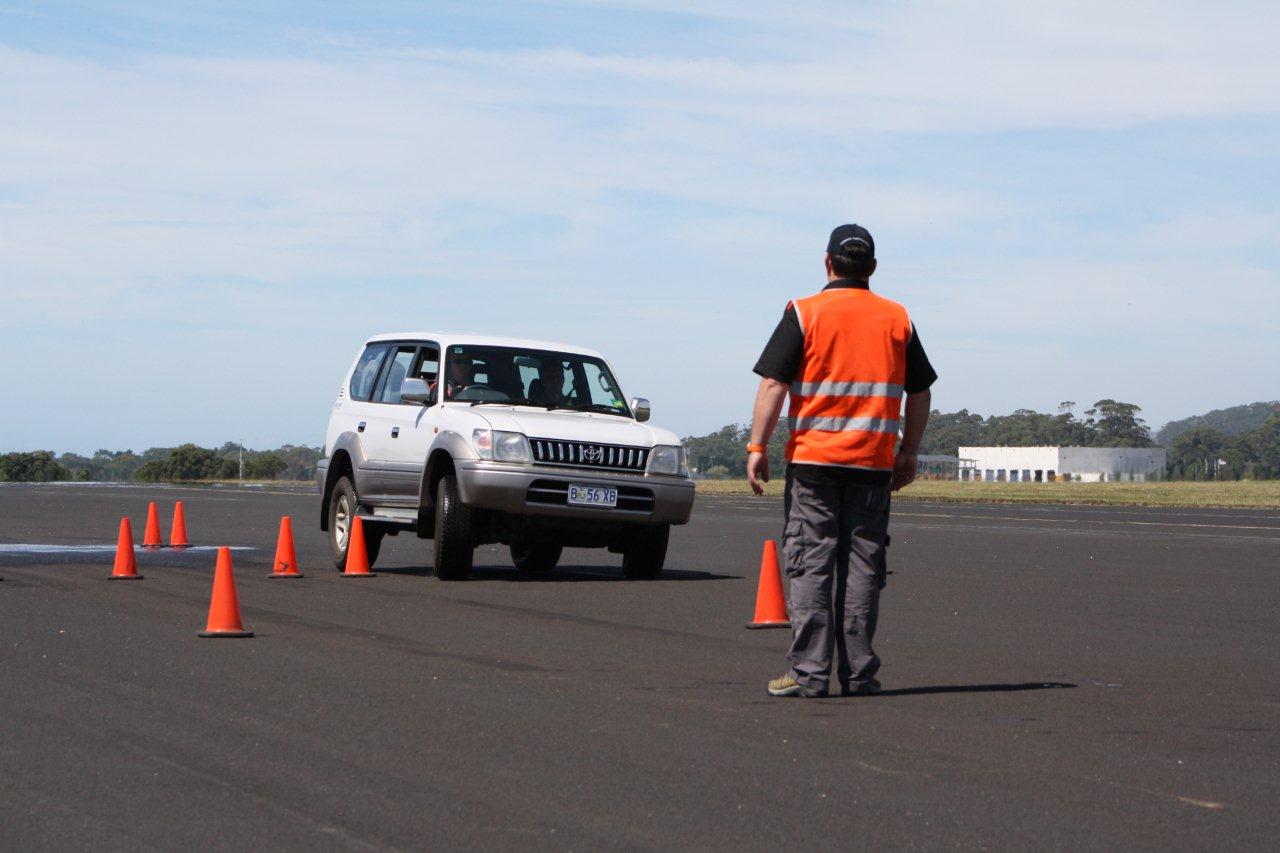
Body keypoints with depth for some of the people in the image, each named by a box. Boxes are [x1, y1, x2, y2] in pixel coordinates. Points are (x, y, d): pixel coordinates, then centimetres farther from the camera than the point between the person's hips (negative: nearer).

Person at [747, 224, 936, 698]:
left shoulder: (804, 314, -2)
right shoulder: (897, 319, 8)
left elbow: (773, 384, -7)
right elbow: (920, 393, 11)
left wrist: (757, 449, -4)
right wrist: (909, 453, 19)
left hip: (813, 458, -2)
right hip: (874, 463, 3)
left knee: (810, 565, 0)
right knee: (863, 565, 6)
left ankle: (809, 672, -4)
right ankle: (858, 673, 7)